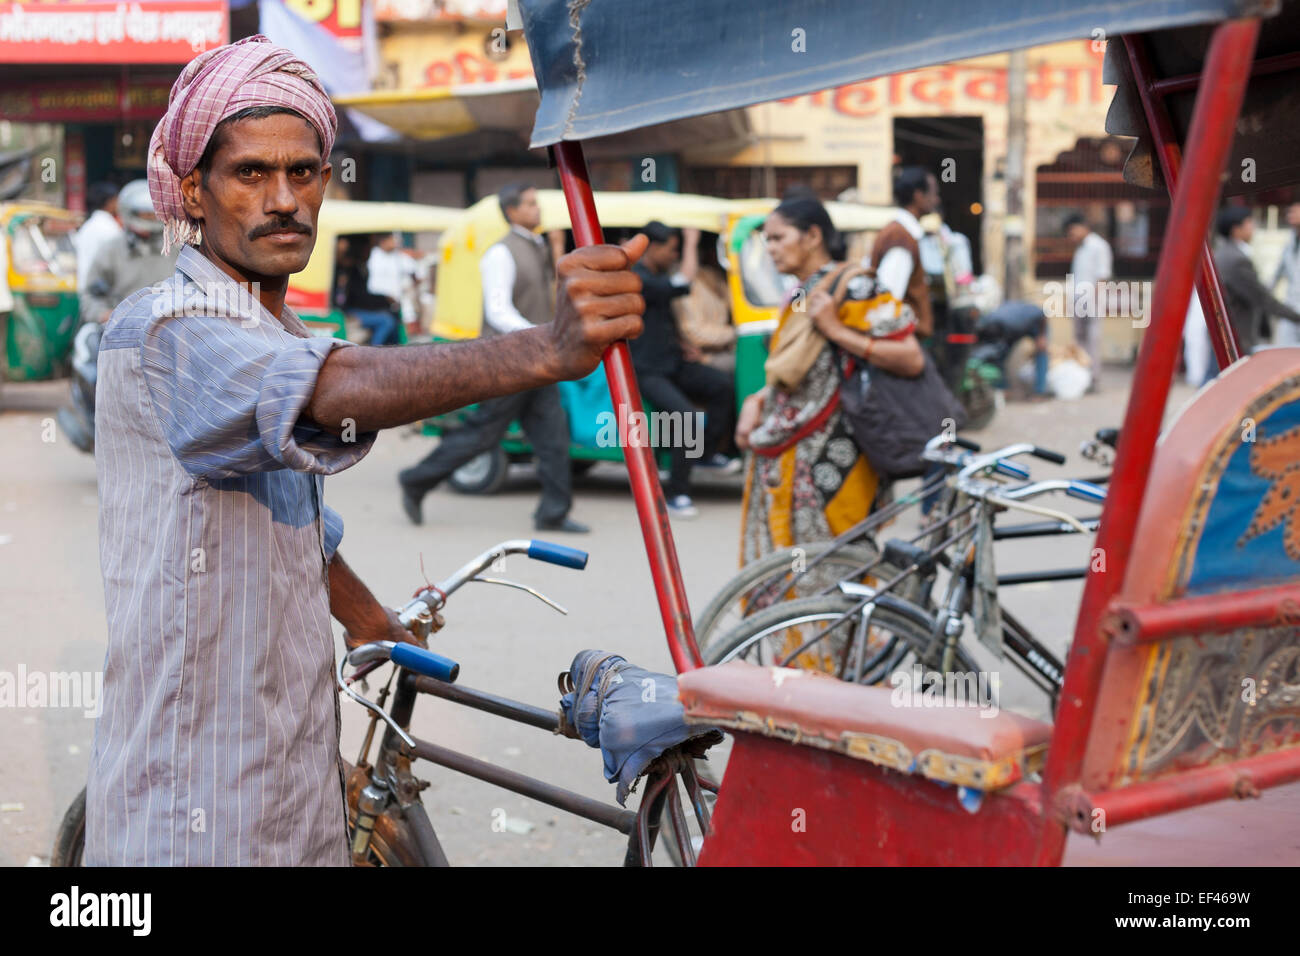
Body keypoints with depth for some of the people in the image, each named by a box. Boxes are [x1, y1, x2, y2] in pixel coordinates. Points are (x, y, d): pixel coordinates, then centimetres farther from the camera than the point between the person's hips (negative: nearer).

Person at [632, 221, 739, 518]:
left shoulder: (659, 278, 16)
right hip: (647, 371, -9)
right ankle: (676, 493, -18)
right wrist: (691, 242, -14)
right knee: (686, 414, -28)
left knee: (724, 385, -12)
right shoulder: (639, 280, -17)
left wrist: (684, 347, 13)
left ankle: (707, 451, 2)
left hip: (672, 363, 9)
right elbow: (684, 283, -27)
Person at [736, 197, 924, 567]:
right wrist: (756, 401, 7)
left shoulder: (849, 290, -10)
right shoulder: (799, 297, 15)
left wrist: (837, 331, -20)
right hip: (786, 461, 8)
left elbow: (912, 360, -18)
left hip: (826, 462, -8)